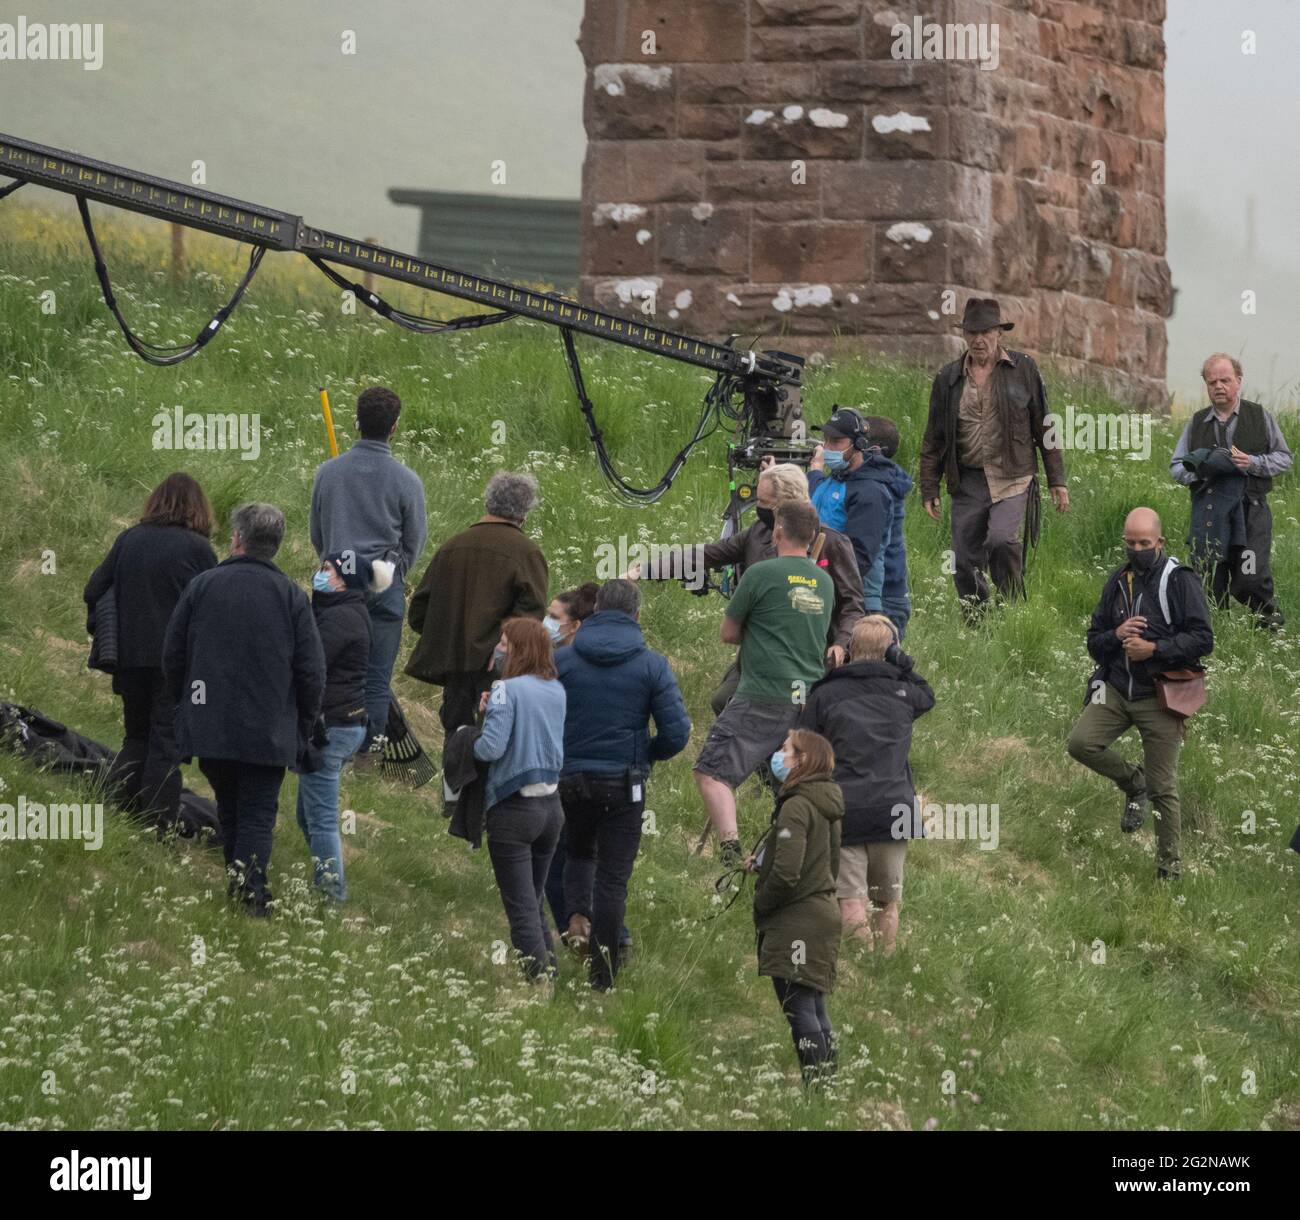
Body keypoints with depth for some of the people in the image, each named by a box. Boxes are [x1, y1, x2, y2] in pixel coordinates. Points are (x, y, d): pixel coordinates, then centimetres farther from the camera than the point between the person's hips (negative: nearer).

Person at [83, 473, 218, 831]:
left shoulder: (127, 540, 5)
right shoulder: (198, 549, -7)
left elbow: (93, 593, 5)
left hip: (130, 657, 4)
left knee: (136, 737, 18)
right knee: (166, 744, 2)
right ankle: (158, 827, -1)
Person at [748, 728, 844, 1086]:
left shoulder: (796, 806, -17)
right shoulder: (825, 807, 12)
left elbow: (786, 874, -24)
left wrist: (759, 907, -7)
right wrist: (761, 862, 13)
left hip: (797, 922, -10)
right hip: (823, 909, 10)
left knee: (797, 1006, -7)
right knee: (815, 1005, 14)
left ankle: (815, 1084, -8)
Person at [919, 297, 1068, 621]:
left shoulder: (1022, 369, 5)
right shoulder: (948, 378, 9)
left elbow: (1043, 426, 8)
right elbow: (934, 439, 14)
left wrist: (1056, 481, 6)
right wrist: (929, 489, 9)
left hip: (1013, 478, -3)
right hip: (968, 481, 3)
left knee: (1001, 539, -25)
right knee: (965, 560, -1)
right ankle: (975, 626, 14)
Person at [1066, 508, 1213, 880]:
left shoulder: (1180, 581, -5)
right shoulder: (1118, 582, 13)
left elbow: (1203, 639, -12)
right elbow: (1093, 642, 16)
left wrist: (1153, 649, -20)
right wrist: (1116, 636, -7)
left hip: (1159, 696, -5)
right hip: (1116, 689, 5)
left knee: (1163, 787, -1)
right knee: (1081, 743, -17)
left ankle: (1169, 863, 12)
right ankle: (1133, 783, 10)